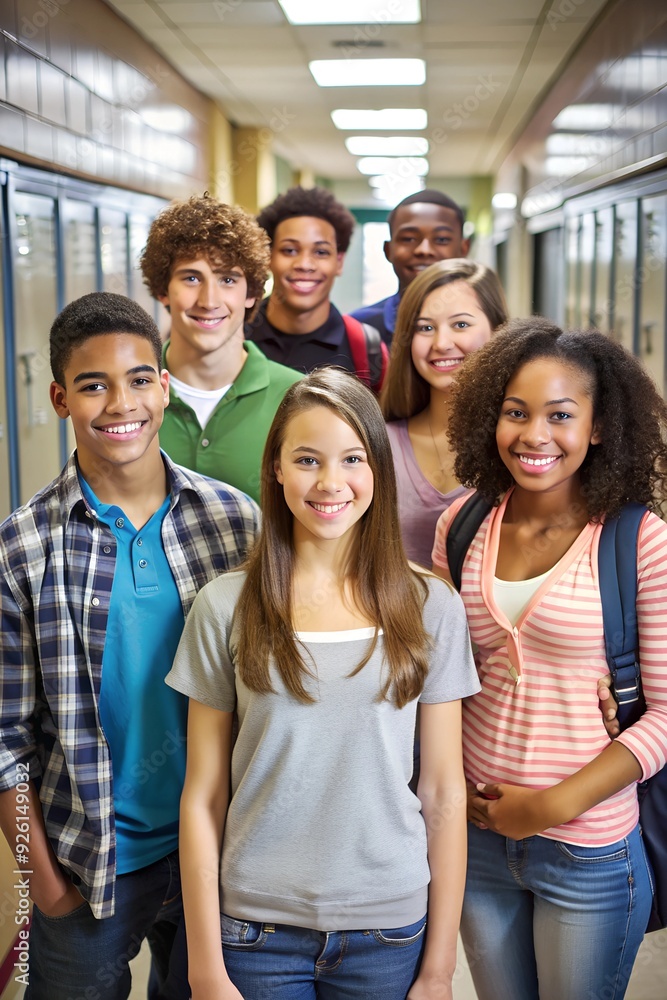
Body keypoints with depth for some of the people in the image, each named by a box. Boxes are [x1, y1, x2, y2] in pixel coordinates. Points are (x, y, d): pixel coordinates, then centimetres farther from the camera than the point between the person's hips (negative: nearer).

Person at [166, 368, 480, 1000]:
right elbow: (202, 798, -1)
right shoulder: (226, 606, -4)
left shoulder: (430, 608, -3)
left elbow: (444, 793, 0)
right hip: (258, 928, 0)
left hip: (390, 930, 1)